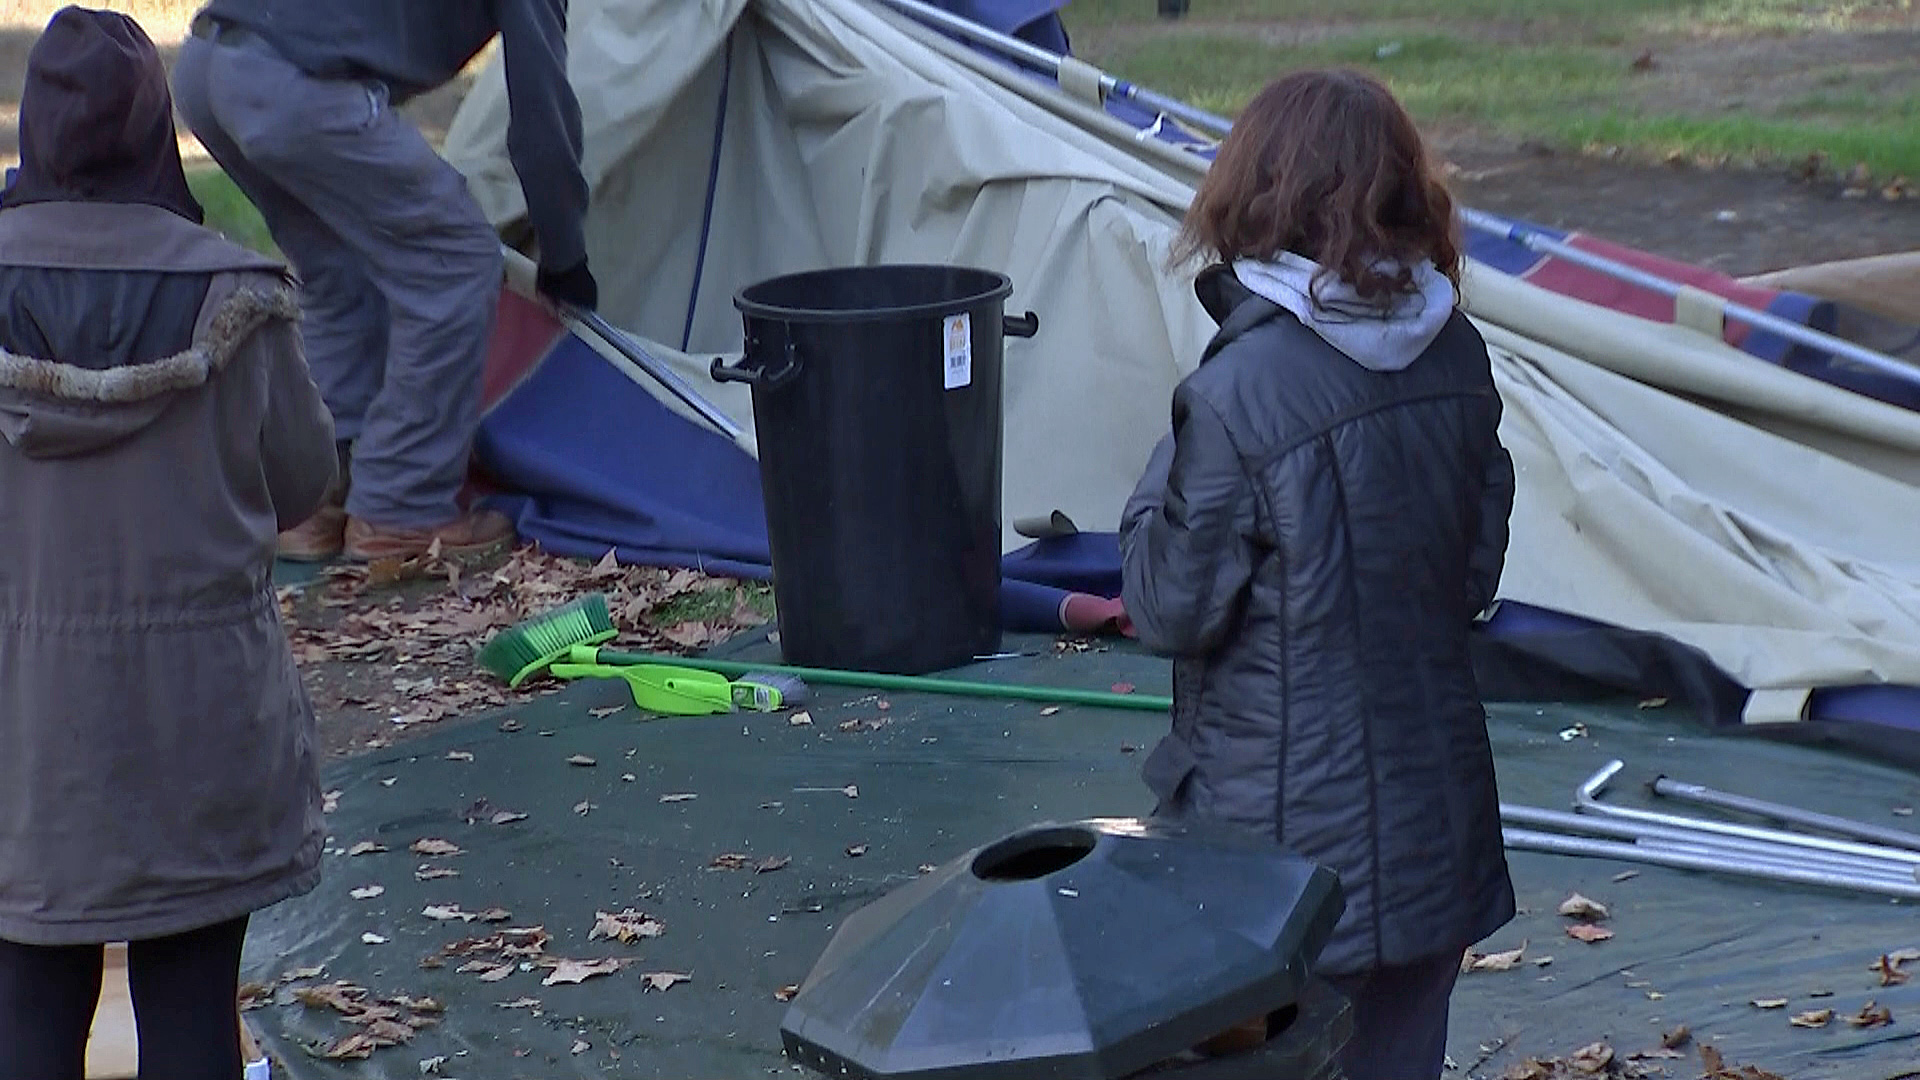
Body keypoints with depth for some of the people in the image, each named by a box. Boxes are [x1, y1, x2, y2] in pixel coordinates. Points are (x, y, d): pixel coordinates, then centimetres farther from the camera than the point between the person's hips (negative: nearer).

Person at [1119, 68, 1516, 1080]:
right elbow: (1478, 572, 8)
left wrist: (1161, 487, 2)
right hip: (1436, 827, 6)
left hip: (1289, 831, -5)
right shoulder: (1457, 359, -3)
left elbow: (1173, 608, -12)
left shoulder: (1240, 390, -21)